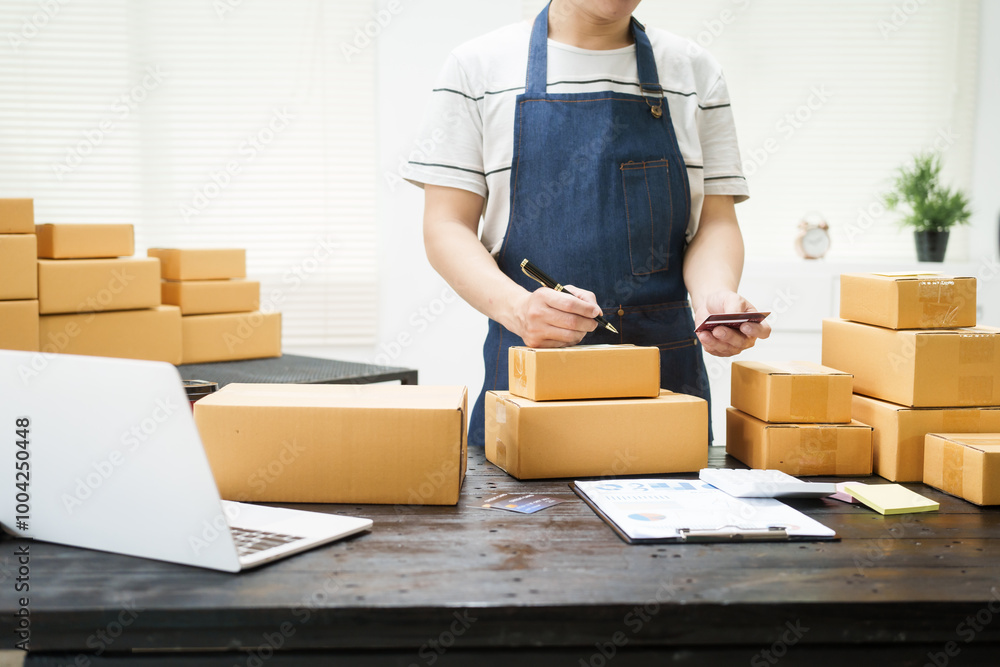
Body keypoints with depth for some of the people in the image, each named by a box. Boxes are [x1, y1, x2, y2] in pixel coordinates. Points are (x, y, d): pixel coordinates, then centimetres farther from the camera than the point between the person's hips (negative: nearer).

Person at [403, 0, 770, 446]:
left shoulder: (696, 72, 10)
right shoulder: (477, 67, 3)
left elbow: (715, 221, 7)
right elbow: (447, 228, -1)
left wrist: (714, 296, -17)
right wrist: (516, 307, -21)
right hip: (526, 363, -1)